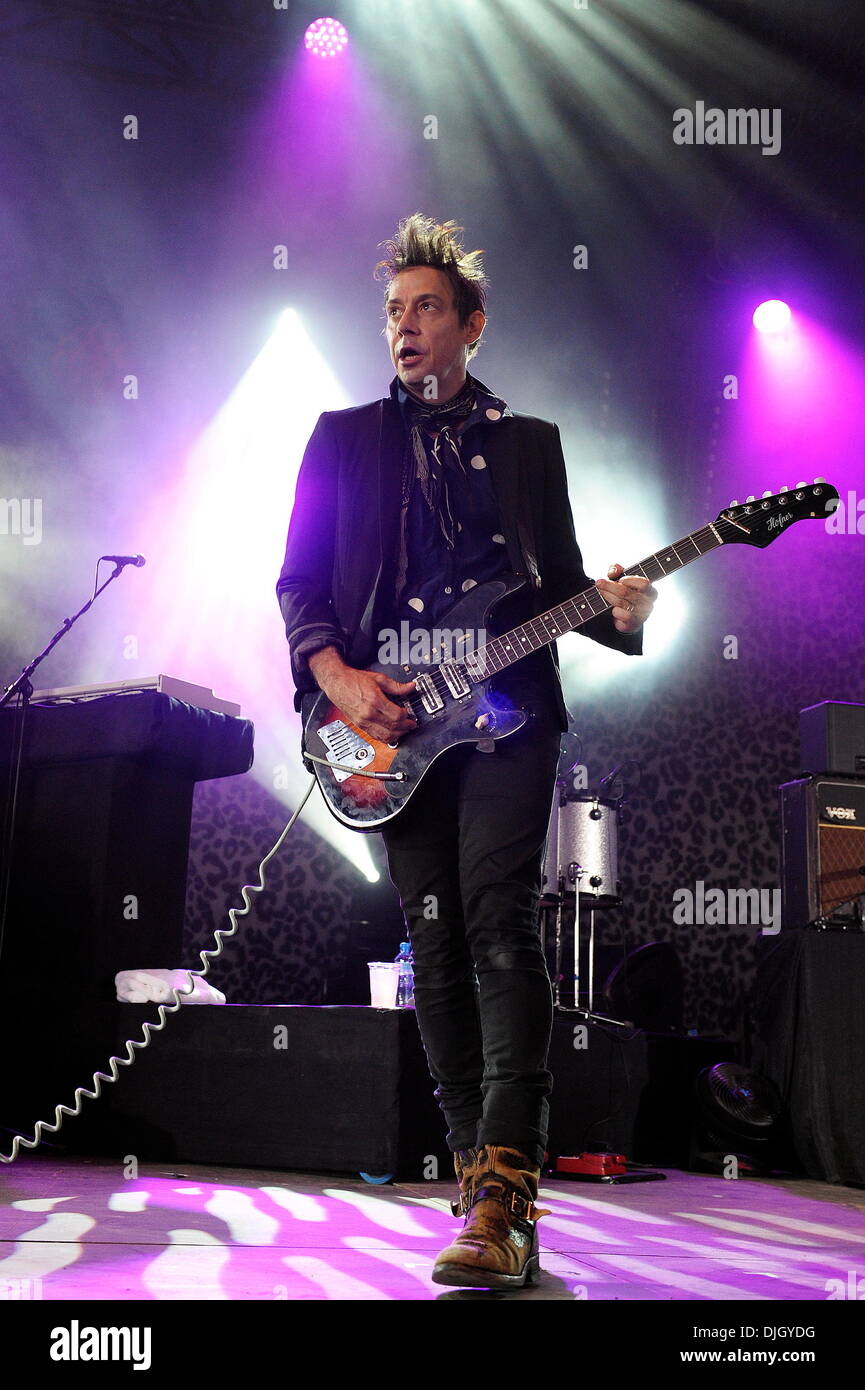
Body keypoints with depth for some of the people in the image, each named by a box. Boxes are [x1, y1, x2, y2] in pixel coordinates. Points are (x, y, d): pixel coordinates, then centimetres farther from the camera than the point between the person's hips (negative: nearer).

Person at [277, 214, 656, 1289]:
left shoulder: (530, 442, 16)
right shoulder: (343, 437, 15)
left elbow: (561, 576, 15)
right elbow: (298, 580, 10)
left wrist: (617, 611, -8)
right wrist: (337, 676, -7)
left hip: (505, 710, -1)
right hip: (391, 721, 2)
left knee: (499, 926, -17)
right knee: (437, 946, 2)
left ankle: (503, 1192, -22)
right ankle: (483, 1178, 11)